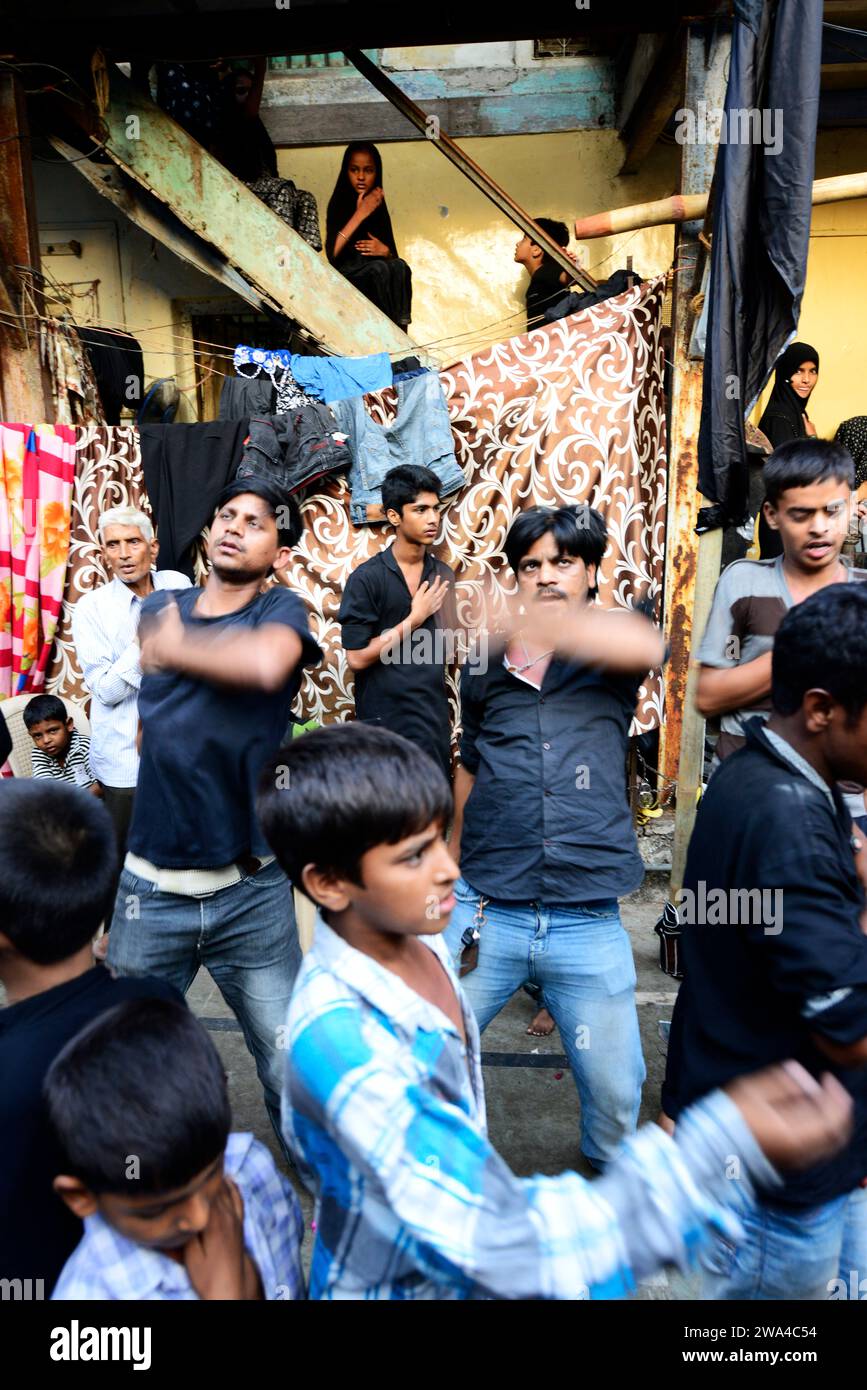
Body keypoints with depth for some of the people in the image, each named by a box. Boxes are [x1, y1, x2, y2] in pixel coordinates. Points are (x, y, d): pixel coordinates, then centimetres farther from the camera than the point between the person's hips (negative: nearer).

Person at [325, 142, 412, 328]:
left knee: (399, 266, -28)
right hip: (345, 279, -4)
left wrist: (384, 251, -7)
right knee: (379, 268, -33)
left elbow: (393, 256, 18)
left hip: (377, 283, 4)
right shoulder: (339, 204, 2)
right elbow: (332, 253, -15)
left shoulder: (379, 207, 14)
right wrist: (360, 214, -13)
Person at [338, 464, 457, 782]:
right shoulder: (367, 578, -10)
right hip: (387, 720, -5)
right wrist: (415, 619, -13)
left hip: (436, 718, 5)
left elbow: (448, 652, 12)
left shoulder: (443, 575, 6)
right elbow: (357, 658, -14)